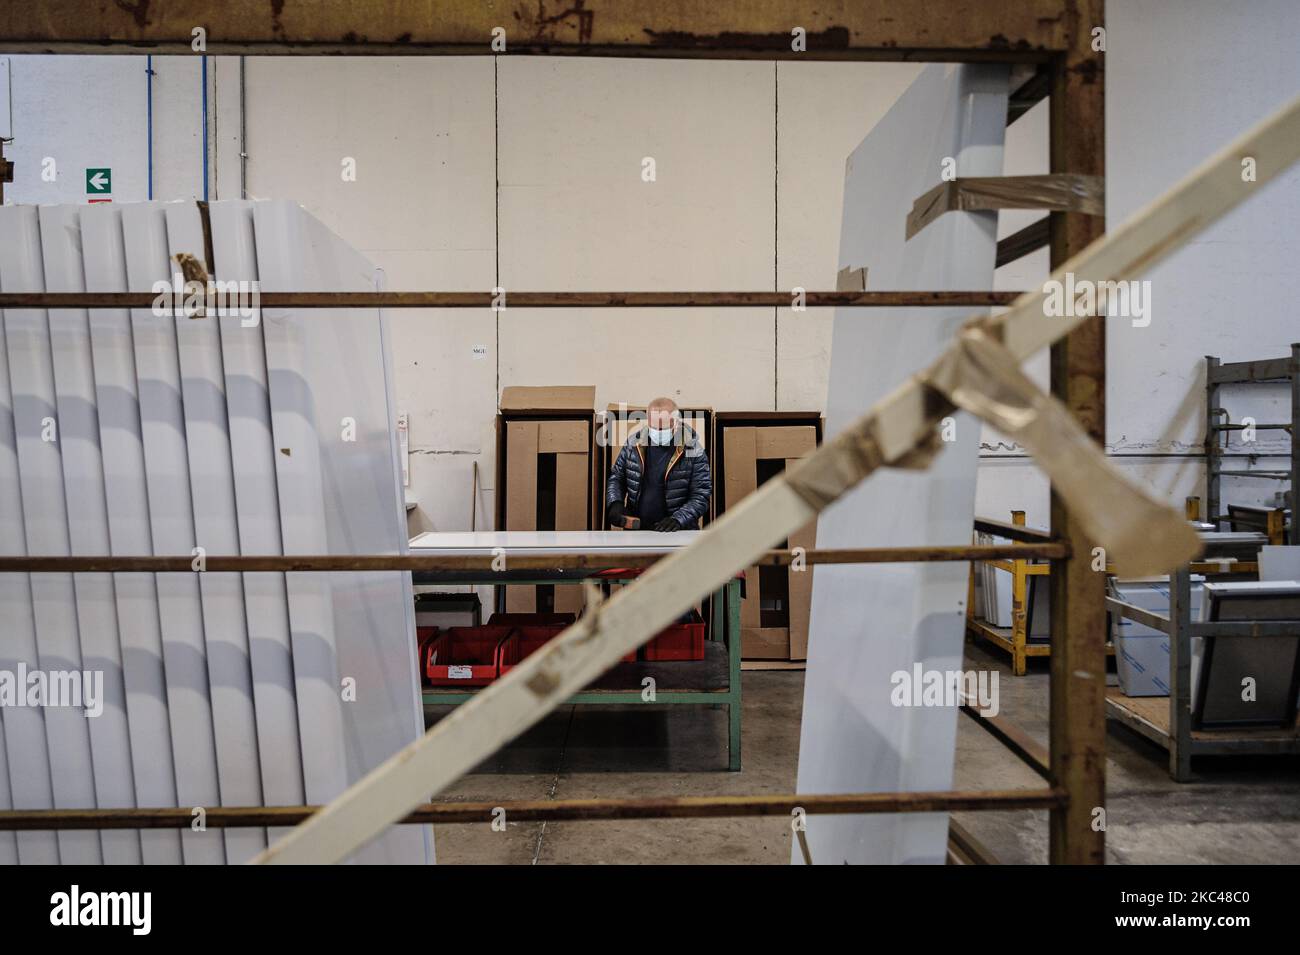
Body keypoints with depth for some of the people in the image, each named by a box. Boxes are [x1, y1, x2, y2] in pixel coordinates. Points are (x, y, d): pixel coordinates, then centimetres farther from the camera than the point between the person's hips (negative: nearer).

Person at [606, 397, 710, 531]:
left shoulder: (693, 450, -7)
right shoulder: (634, 442, 2)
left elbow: (700, 496, -7)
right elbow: (616, 477, 13)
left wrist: (678, 520, -20)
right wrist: (615, 504, -3)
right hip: (635, 530, 3)